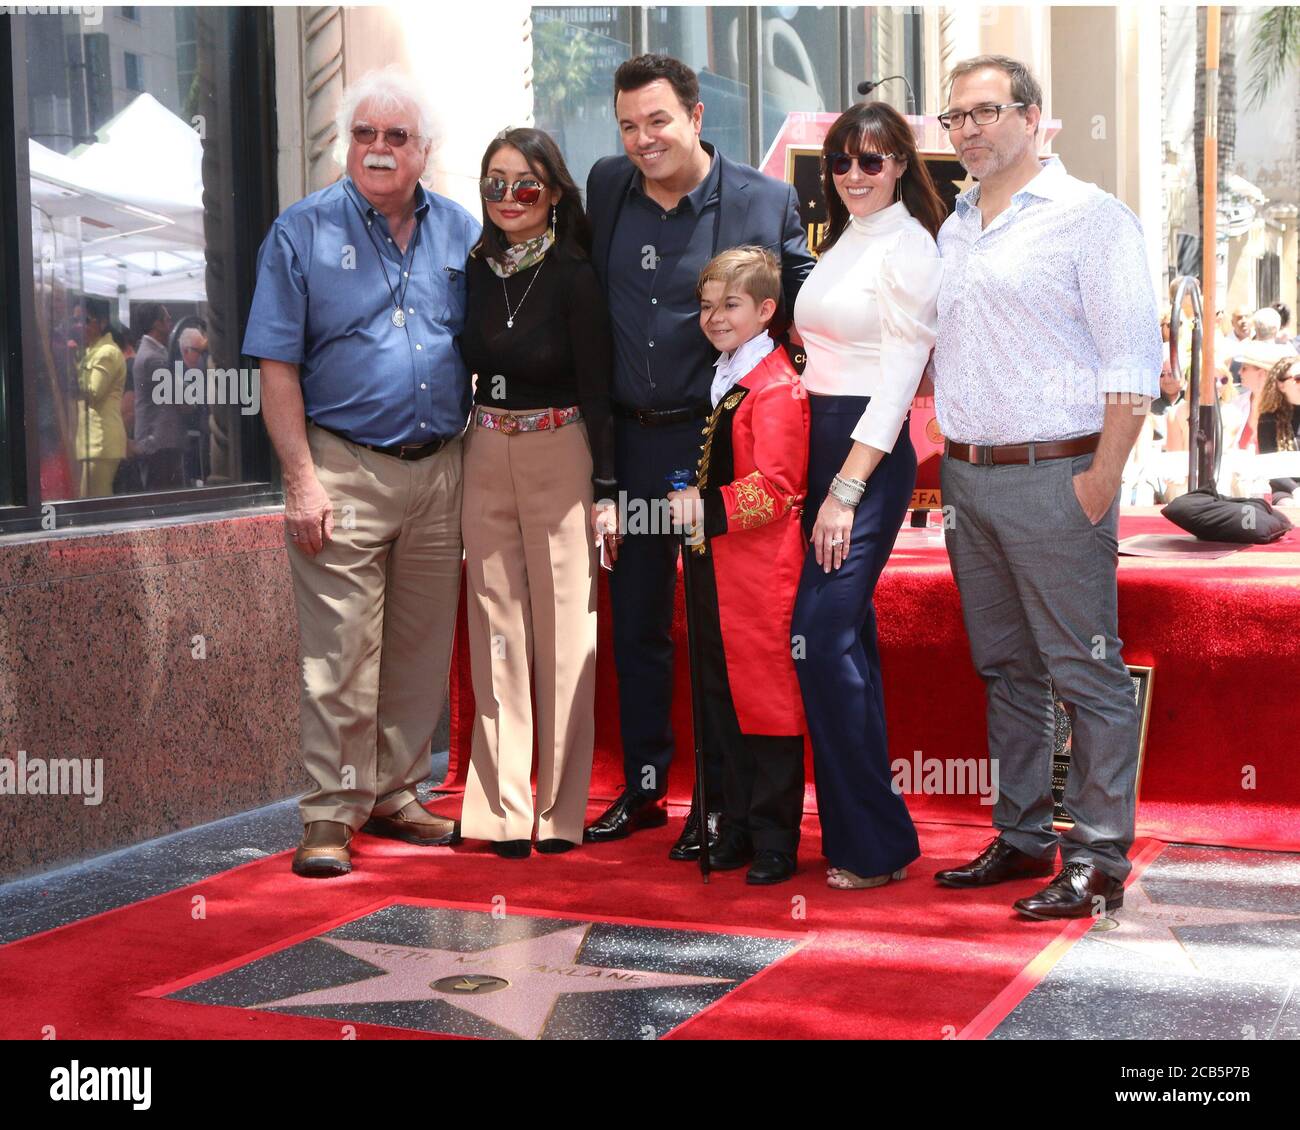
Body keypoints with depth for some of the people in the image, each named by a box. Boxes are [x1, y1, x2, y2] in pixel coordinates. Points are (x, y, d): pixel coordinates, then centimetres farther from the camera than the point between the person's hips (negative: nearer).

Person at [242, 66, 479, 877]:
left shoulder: (462, 233, 9)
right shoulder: (304, 232, -1)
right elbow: (278, 368, -3)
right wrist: (303, 478, -11)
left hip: (439, 468, 4)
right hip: (345, 467, -4)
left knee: (424, 649, 10)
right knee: (340, 654, -5)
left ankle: (395, 796, 23)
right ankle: (331, 815, 3)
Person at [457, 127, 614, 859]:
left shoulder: (573, 276, -8)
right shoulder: (476, 271, 6)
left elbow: (597, 387, -8)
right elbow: (465, 368, 13)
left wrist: (606, 487, -11)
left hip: (559, 456, -4)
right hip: (486, 460, 5)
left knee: (563, 628, -1)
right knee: (497, 628, 5)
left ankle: (561, 808, 9)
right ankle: (503, 808, 11)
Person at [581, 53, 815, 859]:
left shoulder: (764, 202, -8)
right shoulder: (606, 187, 5)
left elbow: (805, 302, 1)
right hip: (629, 439, 5)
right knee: (635, 622, 13)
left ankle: (719, 801, 15)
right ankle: (643, 786, 26)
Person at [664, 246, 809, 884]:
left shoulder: (776, 388, -13)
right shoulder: (723, 381, 16)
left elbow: (775, 487, -21)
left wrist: (708, 509, -23)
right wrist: (693, 504, 13)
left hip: (762, 571, -9)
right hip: (714, 567, 9)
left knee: (768, 700, -2)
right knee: (721, 699, 14)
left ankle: (775, 842, 6)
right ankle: (737, 828, 24)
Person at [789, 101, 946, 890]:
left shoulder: (908, 247, -9)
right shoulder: (841, 242, 17)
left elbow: (899, 377, -15)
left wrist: (847, 489, -19)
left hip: (871, 454, -9)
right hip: (818, 441, 9)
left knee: (824, 637, -13)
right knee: (848, 635, 12)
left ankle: (877, 845, -5)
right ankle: (860, 831, 20)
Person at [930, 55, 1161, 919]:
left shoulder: (1089, 216, -6)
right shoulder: (955, 231, 16)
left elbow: (1133, 359, -11)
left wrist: (1103, 478, -16)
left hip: (1052, 476, -7)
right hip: (967, 481, 8)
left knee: (1087, 674, -4)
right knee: (1006, 669, 14)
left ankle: (1099, 858, 1)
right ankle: (1022, 838, 23)